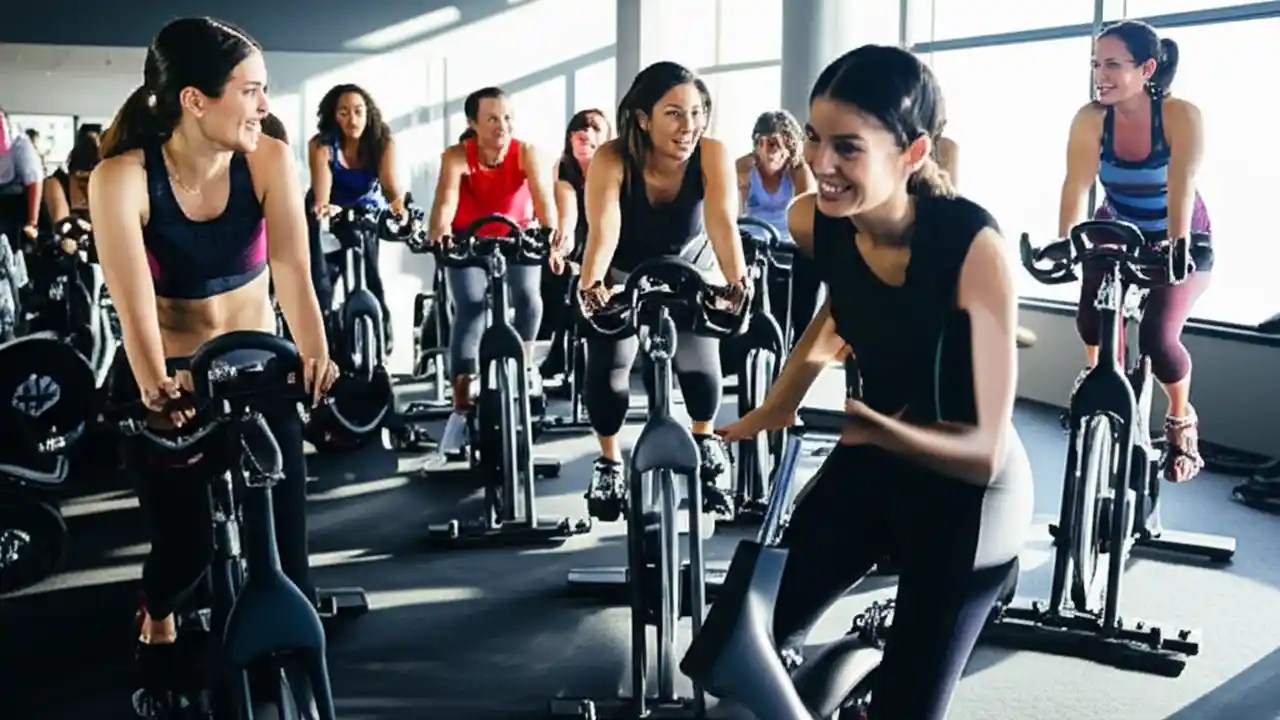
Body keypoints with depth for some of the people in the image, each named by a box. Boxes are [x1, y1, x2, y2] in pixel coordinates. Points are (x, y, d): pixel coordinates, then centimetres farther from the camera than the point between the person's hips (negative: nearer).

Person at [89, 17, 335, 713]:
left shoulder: (269, 161, -12)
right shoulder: (122, 178, -17)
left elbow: (291, 270, -23)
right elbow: (134, 299, -28)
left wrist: (316, 354, -40)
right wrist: (156, 389, -44)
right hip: (167, 380, -1)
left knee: (283, 553, -4)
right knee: (186, 546, -2)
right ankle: (156, 623, 33)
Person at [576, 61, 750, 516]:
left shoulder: (713, 157, -27)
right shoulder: (612, 160, -30)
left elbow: (723, 222, -39)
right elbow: (603, 230, -40)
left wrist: (738, 281, -56)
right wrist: (590, 285, -58)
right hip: (625, 276, 0)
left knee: (700, 363, -16)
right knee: (607, 367, -14)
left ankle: (705, 442, 17)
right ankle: (609, 463, 13)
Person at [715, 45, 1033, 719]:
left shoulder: (973, 246, -31)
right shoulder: (812, 223, -15)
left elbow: (986, 450, -28)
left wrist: (871, 424, -43)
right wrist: (771, 410, 10)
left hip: (967, 490, -5)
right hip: (871, 460, 5)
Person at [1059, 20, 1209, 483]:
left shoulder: (1182, 117, -26)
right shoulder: (1091, 119, -18)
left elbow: (1181, 188, -35)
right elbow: (1076, 185, -23)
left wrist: (1176, 250, -46)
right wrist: (1063, 245, -32)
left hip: (1180, 240, -3)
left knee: (1156, 336, -23)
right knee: (1091, 317, -21)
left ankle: (1182, 421, 8)